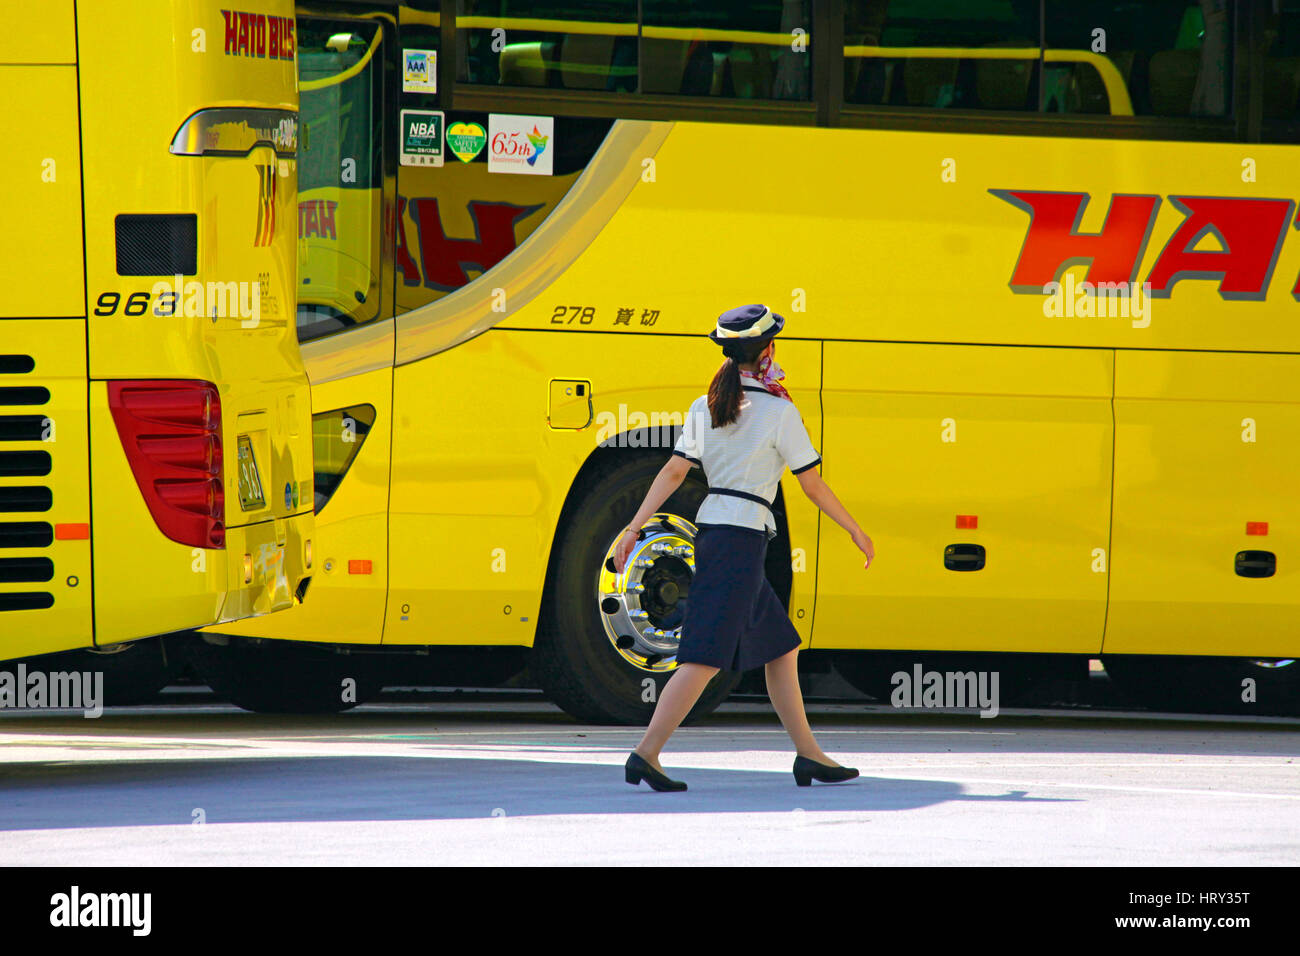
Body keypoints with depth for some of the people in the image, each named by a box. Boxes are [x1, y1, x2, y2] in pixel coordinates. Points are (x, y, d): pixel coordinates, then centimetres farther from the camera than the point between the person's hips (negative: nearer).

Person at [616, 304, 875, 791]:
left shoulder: (704, 408, 9)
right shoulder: (778, 412, -7)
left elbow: (673, 472, 3)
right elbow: (812, 484, -3)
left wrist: (634, 528, 3)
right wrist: (856, 531, 9)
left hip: (710, 530, 8)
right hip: (742, 536, -8)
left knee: (781, 648, 16)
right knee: (706, 655, -11)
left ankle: (808, 754, 18)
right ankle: (646, 753, -18)